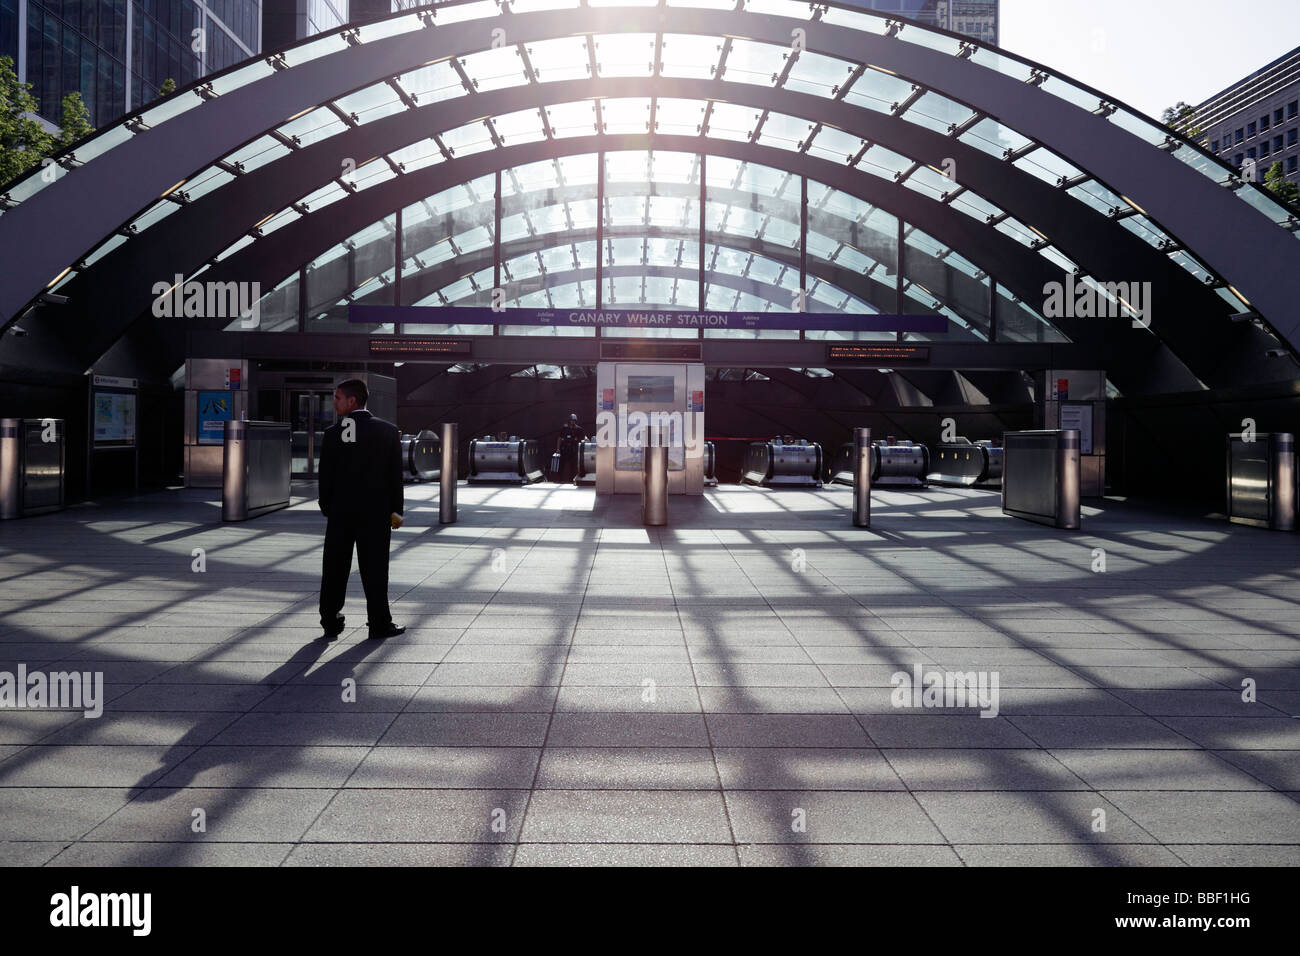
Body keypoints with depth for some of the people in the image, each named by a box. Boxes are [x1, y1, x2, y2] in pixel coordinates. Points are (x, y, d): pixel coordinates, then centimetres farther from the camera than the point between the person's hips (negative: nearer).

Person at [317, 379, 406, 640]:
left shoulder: (333, 433, -4)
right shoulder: (388, 431, -3)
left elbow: (325, 476, -1)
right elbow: (395, 474, -1)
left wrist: (327, 508, 11)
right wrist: (395, 510, 6)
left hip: (340, 513, 1)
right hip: (376, 512, -1)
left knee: (335, 569, 10)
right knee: (375, 569, 4)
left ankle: (331, 622, 16)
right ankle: (379, 624, 7)